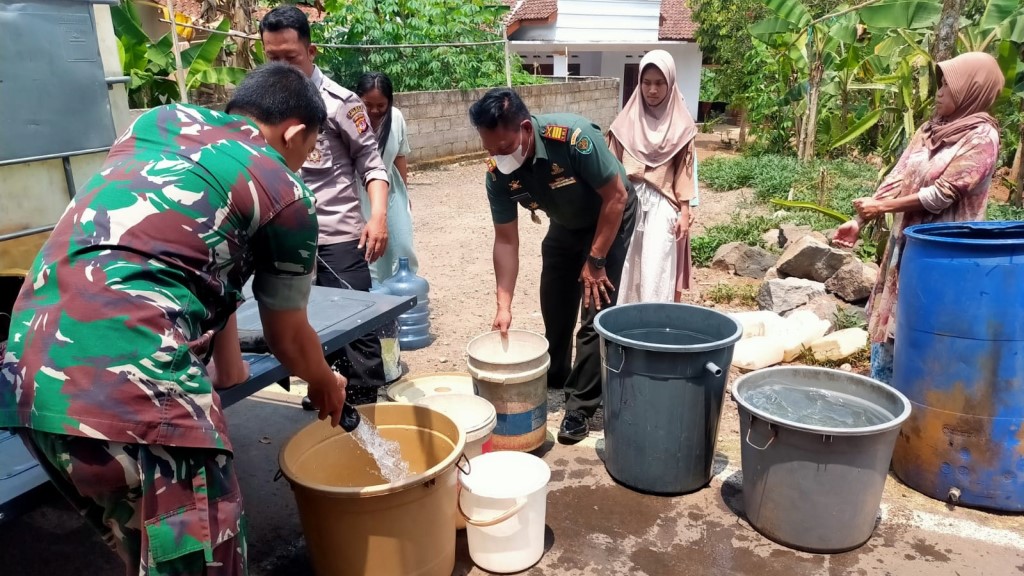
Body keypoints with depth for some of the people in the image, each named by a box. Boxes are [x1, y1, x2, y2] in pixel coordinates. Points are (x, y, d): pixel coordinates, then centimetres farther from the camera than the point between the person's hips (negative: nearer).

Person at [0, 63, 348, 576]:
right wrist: (325, 384, 35)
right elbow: (287, 335, 14)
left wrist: (228, 368, 35)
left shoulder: (158, 121, 21)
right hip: (128, 378, -8)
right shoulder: (286, 193, 4)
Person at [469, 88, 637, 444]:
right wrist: (504, 306, -18)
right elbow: (506, 240, -14)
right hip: (566, 224, 5)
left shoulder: (574, 137, -38)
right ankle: (554, 377, 35)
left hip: (610, 217, -5)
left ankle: (581, 405, 1)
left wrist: (596, 261, -22)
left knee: (596, 311, -10)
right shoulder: (497, 174, -22)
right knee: (554, 304, 12)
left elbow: (616, 195, -27)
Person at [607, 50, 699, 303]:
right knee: (625, 267, 3)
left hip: (662, 204, -2)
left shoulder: (681, 123, 1)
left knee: (657, 272, -4)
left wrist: (684, 211, -3)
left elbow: (684, 170, 2)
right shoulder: (627, 120, 4)